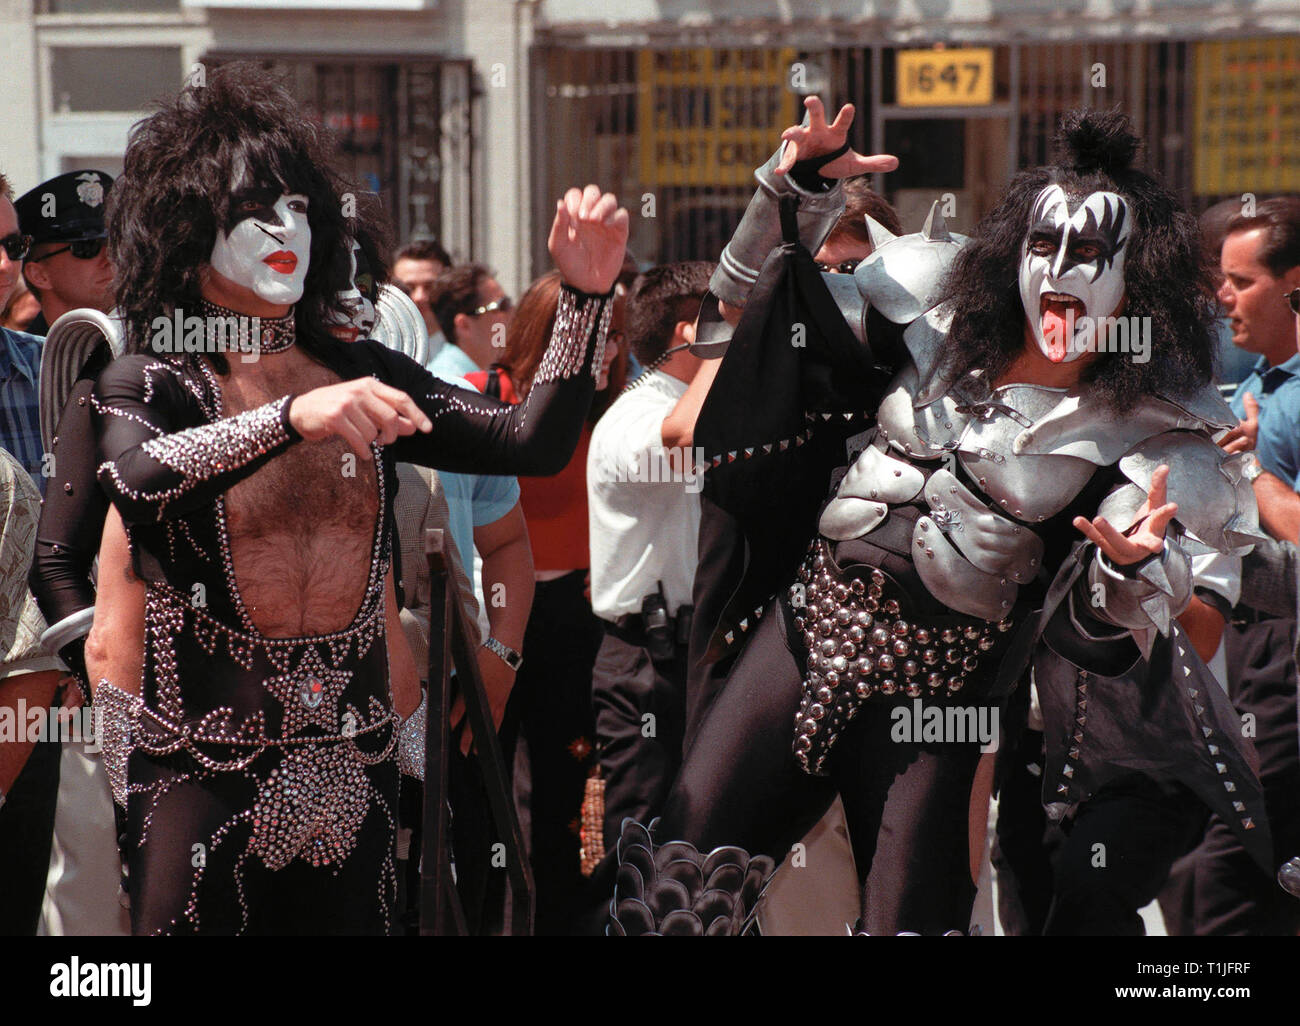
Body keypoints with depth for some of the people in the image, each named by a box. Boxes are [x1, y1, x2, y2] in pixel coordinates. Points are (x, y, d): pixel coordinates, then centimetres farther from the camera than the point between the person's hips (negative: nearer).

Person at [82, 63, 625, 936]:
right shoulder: (151, 384, -4)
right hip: (204, 767, -4)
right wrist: (291, 418, -39)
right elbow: (138, 482, -26)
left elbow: (531, 443, 0)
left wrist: (587, 297, -11)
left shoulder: (361, 374, 9)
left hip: (354, 764, 4)